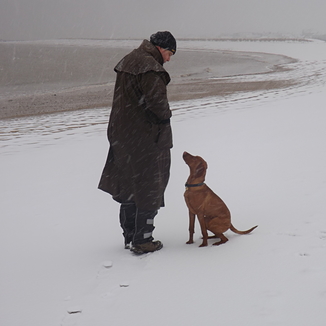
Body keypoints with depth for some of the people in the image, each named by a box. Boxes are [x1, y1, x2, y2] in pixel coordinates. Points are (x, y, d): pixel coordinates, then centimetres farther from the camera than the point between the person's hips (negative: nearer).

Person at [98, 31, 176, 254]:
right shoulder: (150, 66, -20)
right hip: (147, 139, -9)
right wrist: (165, 116, -6)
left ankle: (130, 237, 28)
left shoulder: (128, 60, 11)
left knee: (129, 186, 17)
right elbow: (157, 101, -27)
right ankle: (142, 242, 7)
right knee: (149, 189, 2)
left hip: (122, 135, 9)